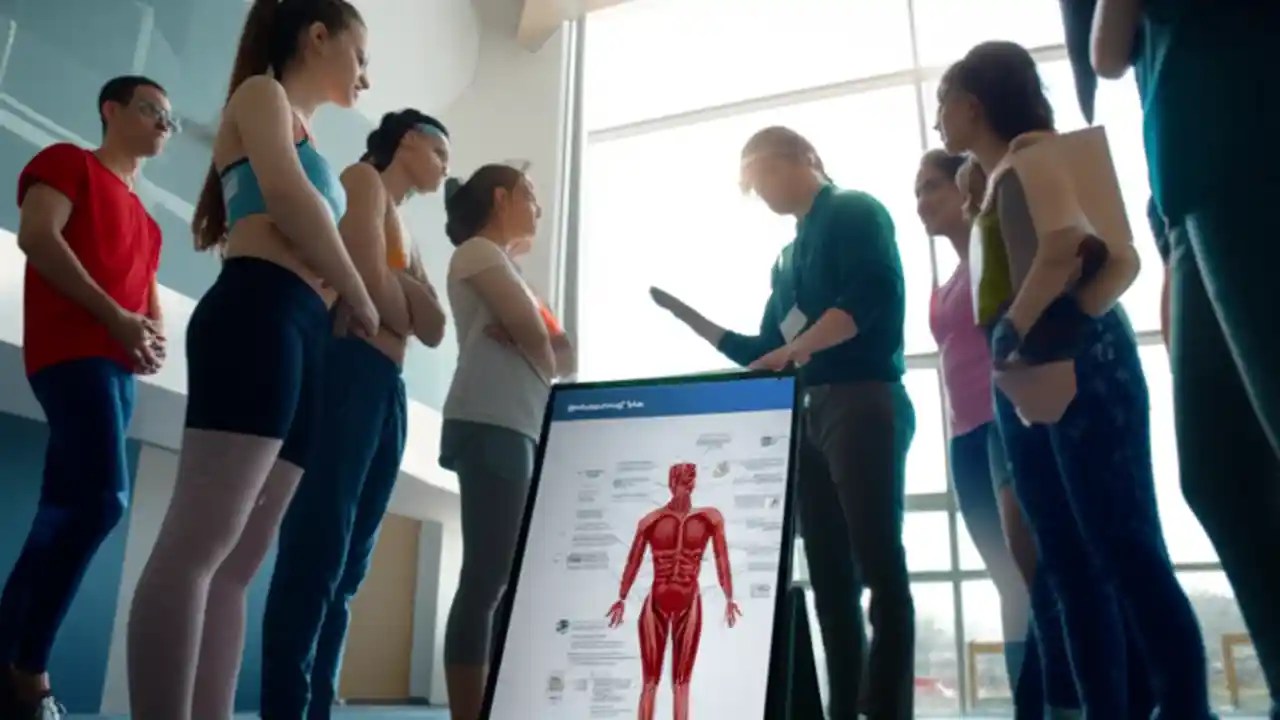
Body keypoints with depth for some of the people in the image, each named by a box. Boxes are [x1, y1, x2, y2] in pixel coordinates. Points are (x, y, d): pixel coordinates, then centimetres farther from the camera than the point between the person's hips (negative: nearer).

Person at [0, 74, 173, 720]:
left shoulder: (143, 216, 28)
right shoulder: (68, 162, 7)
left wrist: (154, 336, 3)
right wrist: (116, 318, -14)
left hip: (117, 366, 8)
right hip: (73, 352, -8)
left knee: (63, 513, 3)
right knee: (102, 497, -22)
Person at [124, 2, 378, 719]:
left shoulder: (301, 130, 34)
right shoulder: (263, 94, 10)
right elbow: (288, 194, -9)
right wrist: (361, 299, -1)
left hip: (301, 338, 9)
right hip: (258, 317, -9)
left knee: (239, 560, 0)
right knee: (199, 544, -17)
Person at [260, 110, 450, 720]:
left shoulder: (405, 231, 29)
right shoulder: (363, 180, 6)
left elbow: (434, 329, 16)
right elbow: (370, 284, -11)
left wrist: (402, 283, -1)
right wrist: (406, 315, 8)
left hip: (388, 389, 9)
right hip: (347, 371, -9)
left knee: (347, 564, 4)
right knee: (317, 550, -15)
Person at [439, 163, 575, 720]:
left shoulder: (503, 264, 30)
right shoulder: (478, 251, 5)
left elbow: (566, 360, 19)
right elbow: (530, 330, -9)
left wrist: (553, 356, -2)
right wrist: (548, 363, 11)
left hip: (523, 429, 9)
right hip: (490, 424, -9)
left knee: (513, 581, 3)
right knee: (488, 577, -14)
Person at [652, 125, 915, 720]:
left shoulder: (854, 213, 4)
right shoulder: (787, 257, 25)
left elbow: (873, 296, -14)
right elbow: (765, 355, 23)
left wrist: (798, 347, -25)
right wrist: (687, 317, 20)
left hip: (862, 403, -8)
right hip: (808, 416, 8)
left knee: (878, 565, -11)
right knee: (830, 577, 4)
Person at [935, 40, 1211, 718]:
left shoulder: (1027, 163, -4)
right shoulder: (1001, 179, 21)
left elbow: (1062, 247, -23)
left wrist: (1016, 332, -12)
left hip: (1076, 372, -10)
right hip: (1031, 389, 10)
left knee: (1128, 555, -7)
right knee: (1070, 567, 9)